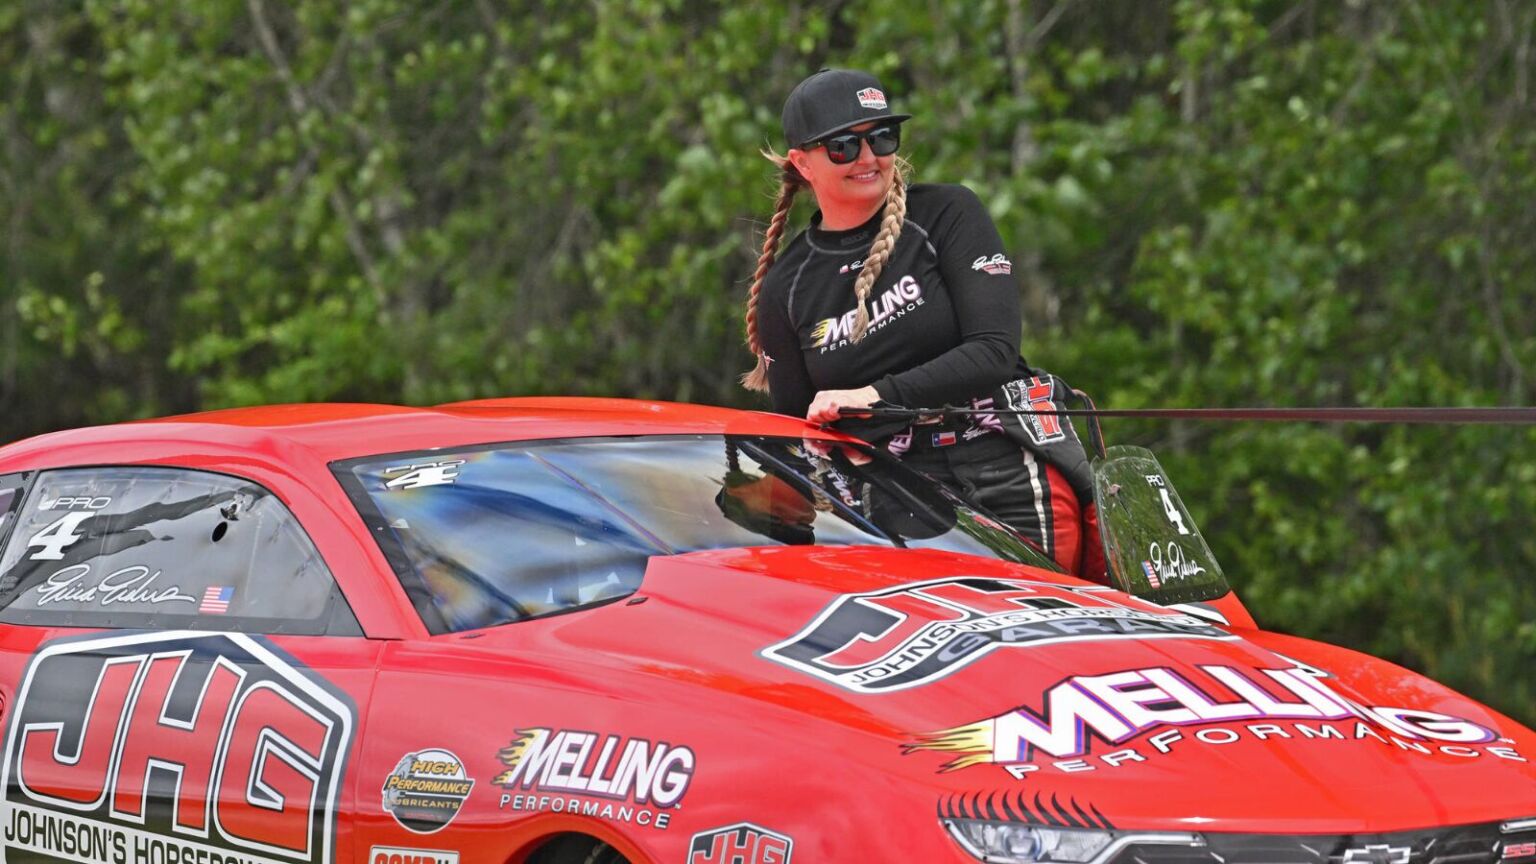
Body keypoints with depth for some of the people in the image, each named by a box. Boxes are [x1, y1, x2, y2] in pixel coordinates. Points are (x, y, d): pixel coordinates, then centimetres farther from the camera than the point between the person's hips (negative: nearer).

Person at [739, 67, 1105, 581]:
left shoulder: (947, 214, 2)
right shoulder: (785, 289, 10)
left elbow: (994, 351, -7)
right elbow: (794, 427, 15)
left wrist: (877, 396, -17)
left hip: (1013, 483, -2)